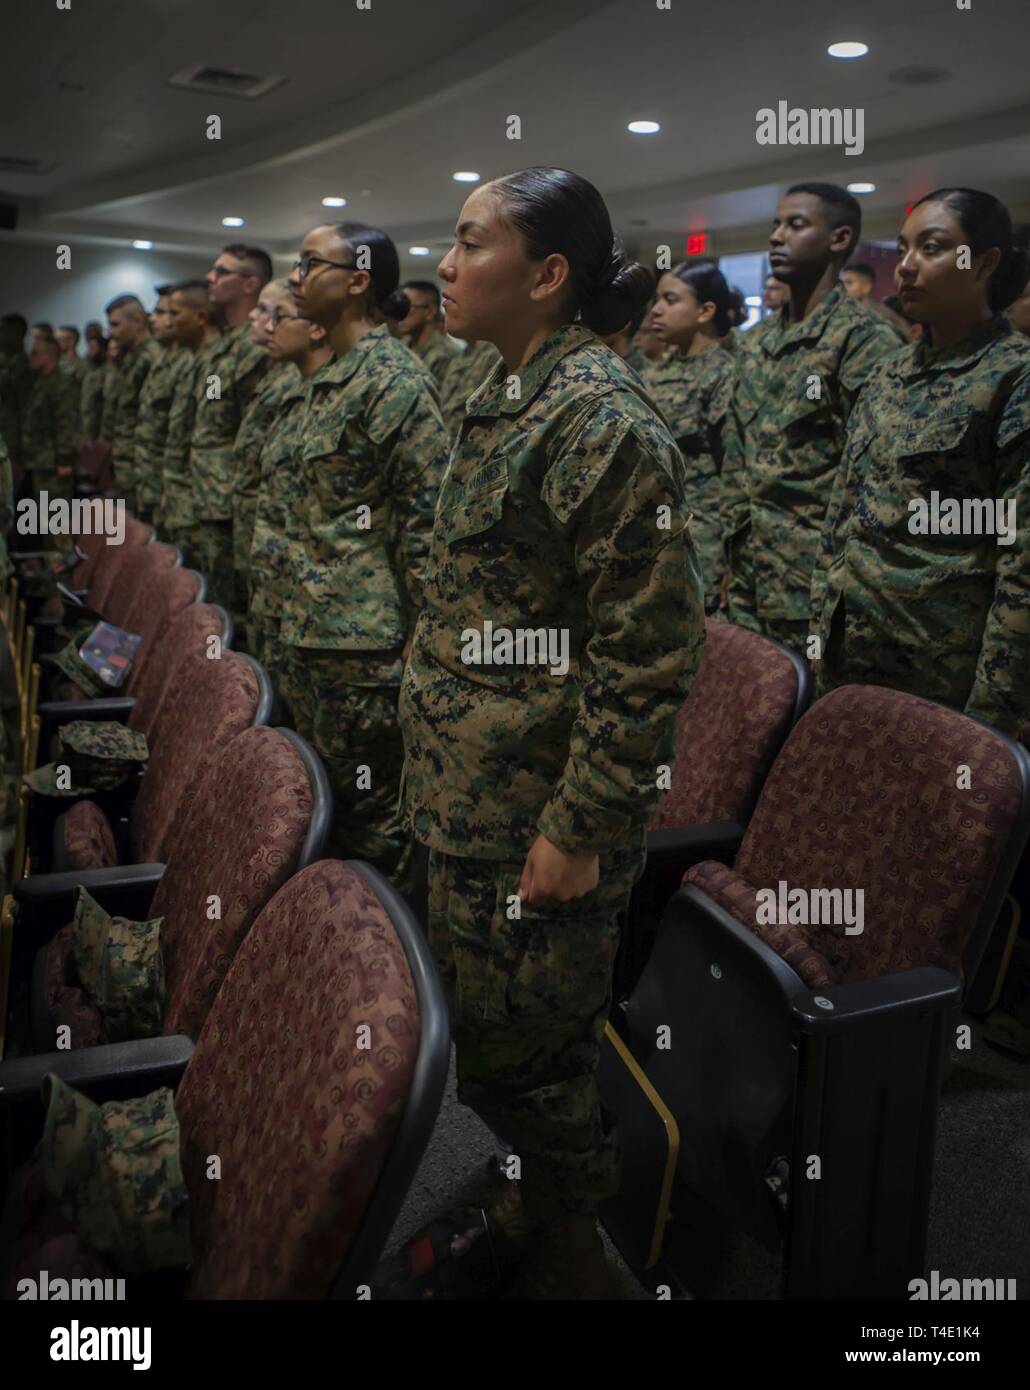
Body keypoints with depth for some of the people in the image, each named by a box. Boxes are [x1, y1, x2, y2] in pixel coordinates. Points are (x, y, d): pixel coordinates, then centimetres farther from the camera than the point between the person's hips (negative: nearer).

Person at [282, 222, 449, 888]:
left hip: (367, 640, -10)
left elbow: (429, 514, -18)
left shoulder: (396, 378, -14)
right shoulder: (331, 376, 16)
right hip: (313, 631, 10)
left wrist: (422, 635, -19)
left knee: (368, 809, 2)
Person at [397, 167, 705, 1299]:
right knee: (483, 1036, 24)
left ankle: (568, 1258, 36)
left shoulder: (602, 420, -19)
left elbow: (648, 651, -21)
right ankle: (516, 1220, 48)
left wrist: (579, 830, -19)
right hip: (465, 802, 9)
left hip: (532, 825, -9)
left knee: (520, 1058, 9)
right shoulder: (508, 397, 11)